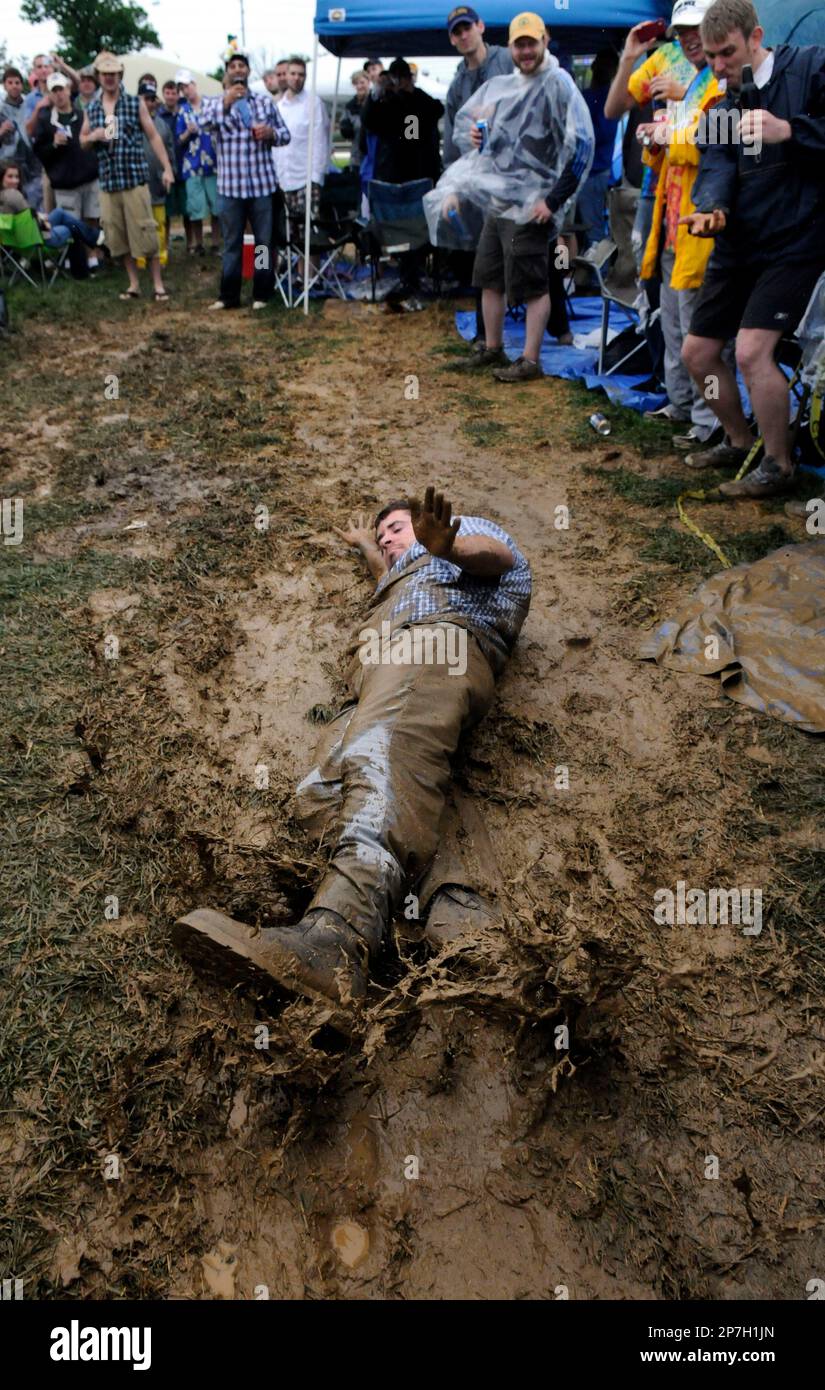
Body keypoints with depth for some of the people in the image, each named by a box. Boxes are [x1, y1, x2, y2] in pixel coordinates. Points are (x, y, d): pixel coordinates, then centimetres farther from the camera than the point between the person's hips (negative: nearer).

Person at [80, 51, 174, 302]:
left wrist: (167, 168, -5)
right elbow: (82, 142, 17)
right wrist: (94, 136, -6)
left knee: (145, 232, -6)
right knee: (118, 235, 5)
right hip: (108, 181, 4)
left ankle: (158, 284, 2)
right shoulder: (91, 109, 11)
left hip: (135, 178, -4)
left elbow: (153, 136, 4)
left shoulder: (136, 103, 4)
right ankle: (133, 284, 14)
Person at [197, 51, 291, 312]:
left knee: (264, 241, 5)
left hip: (262, 183, 1)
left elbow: (285, 134, 11)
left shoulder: (266, 101, 11)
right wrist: (225, 102, -26)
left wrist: (271, 133, -10)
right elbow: (202, 122, -14)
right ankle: (229, 296, 10)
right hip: (230, 185, -1)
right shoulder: (213, 102, 7)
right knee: (232, 243, 5)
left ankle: (262, 293, 14)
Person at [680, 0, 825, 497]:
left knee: (752, 350, -21)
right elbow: (717, 167, -5)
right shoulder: (722, 110, 12)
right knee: (698, 353, 9)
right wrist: (710, 208, -25)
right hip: (737, 245, 7)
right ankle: (740, 442, 30)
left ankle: (779, 465, -3)